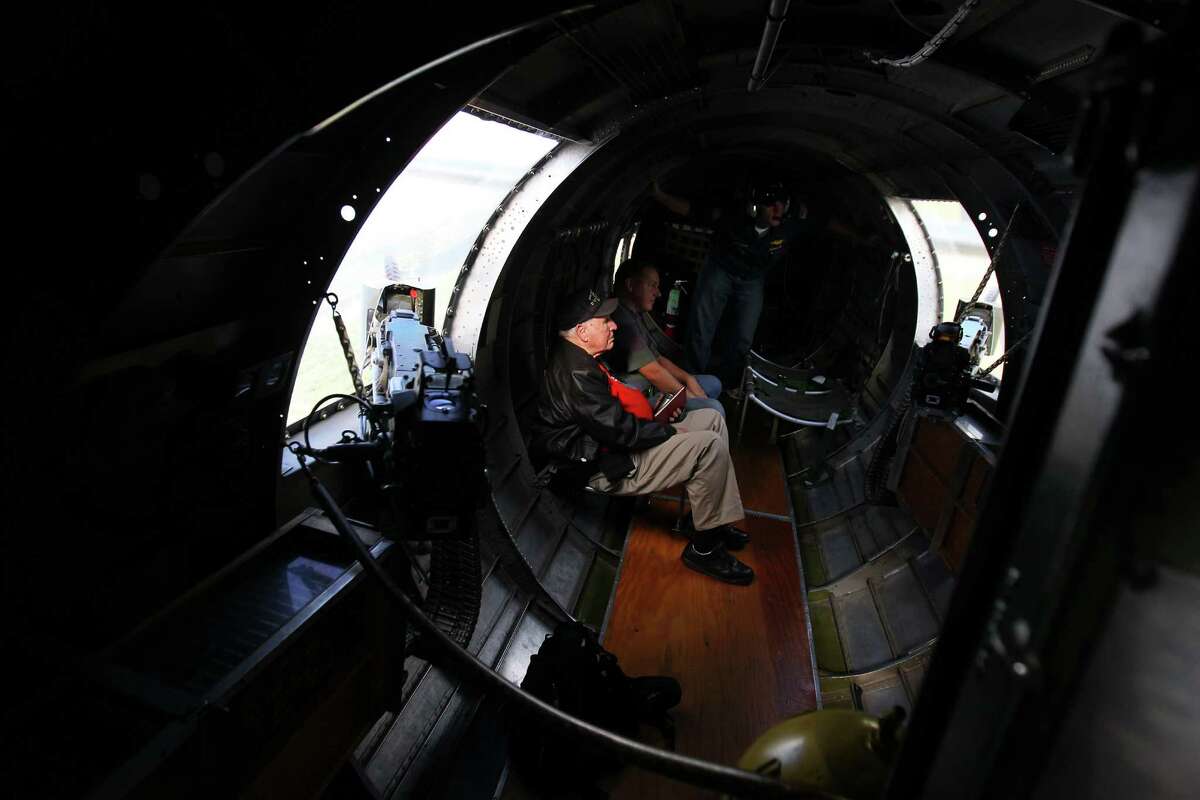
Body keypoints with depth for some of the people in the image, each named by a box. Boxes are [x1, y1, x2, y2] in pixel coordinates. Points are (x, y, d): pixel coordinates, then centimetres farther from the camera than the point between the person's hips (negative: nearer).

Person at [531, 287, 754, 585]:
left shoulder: (576, 359, 9)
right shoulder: (576, 374, -26)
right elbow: (620, 430, -27)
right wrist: (672, 432, -13)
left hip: (613, 442, 12)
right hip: (605, 470, -11)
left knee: (711, 418, 9)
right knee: (710, 446, -22)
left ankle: (715, 520, 10)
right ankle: (704, 547, -6)